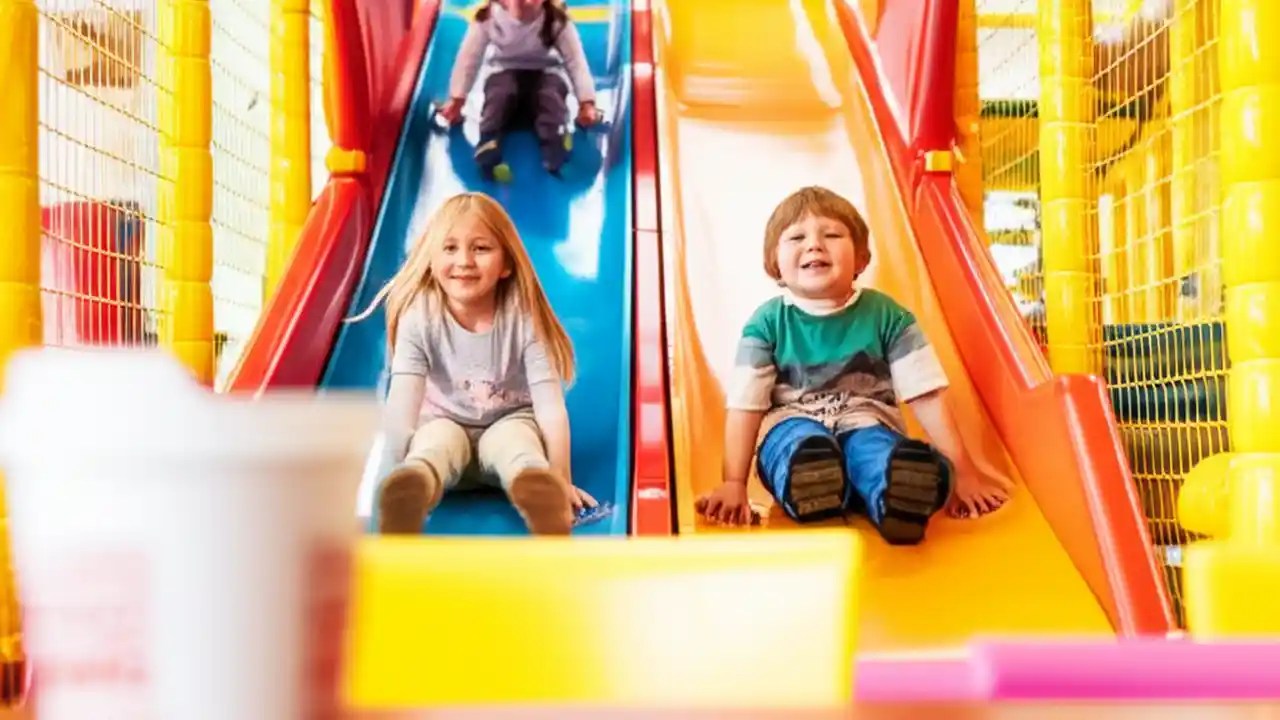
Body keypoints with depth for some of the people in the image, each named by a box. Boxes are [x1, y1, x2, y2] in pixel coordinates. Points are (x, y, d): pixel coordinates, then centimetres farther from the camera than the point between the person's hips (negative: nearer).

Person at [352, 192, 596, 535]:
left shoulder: (524, 317, -20)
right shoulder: (419, 316, -19)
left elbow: (551, 407, -23)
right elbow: (402, 401, -27)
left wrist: (561, 480, -28)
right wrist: (401, 467, -37)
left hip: (508, 426, 0)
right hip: (445, 424, 1)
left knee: (515, 439, -34)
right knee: (440, 438, -34)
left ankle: (539, 492, -68)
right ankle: (412, 491, -67)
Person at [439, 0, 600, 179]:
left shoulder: (557, 19, -17)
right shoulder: (488, 15, -17)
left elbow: (576, 59, -14)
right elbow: (469, 57, -10)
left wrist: (587, 103, -22)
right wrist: (456, 100, -9)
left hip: (545, 73, 0)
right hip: (506, 72, 0)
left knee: (551, 95, -32)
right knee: (500, 93, -33)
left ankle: (555, 147, -49)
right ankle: (487, 145, -43)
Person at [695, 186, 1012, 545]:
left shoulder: (885, 314, 0)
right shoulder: (767, 321, -2)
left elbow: (927, 396, -2)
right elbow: (745, 405, -5)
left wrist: (961, 471, -6)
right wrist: (733, 484, -13)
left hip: (867, 423, 0)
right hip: (794, 424, 0)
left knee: (875, 447, -38)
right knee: (804, 442, -38)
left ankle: (895, 496, -67)